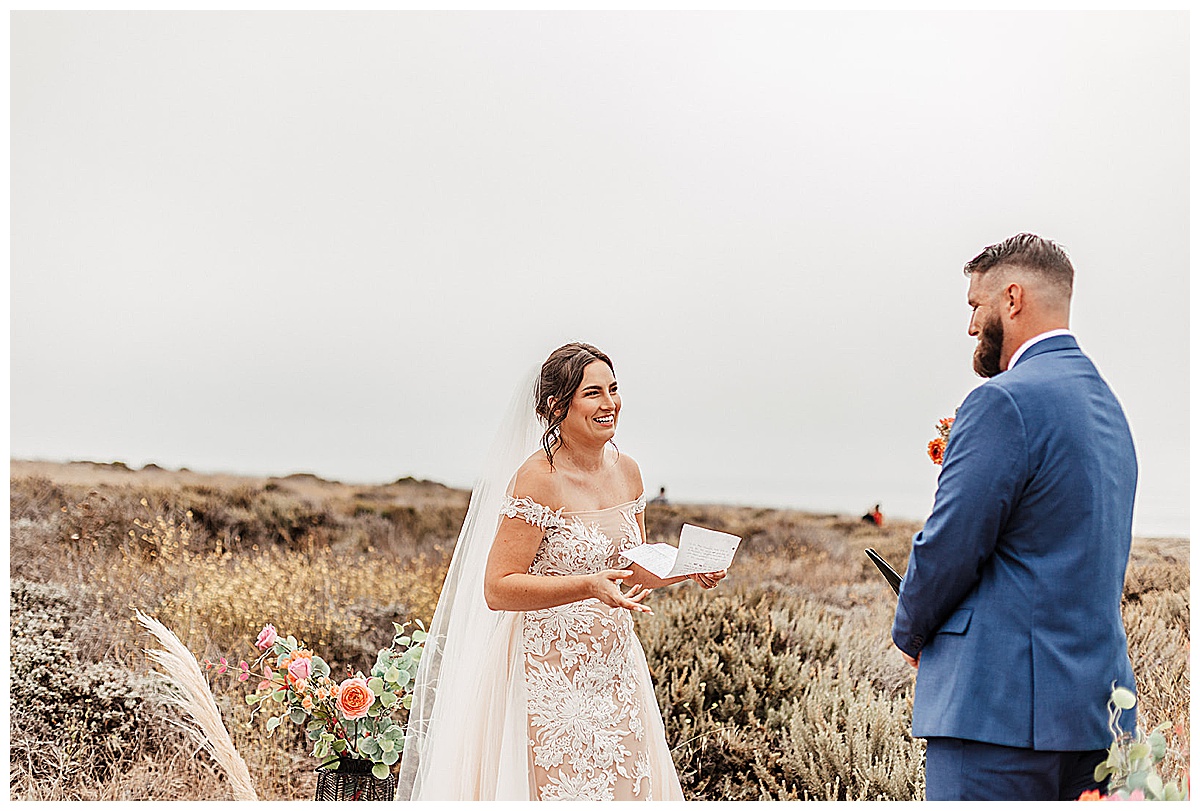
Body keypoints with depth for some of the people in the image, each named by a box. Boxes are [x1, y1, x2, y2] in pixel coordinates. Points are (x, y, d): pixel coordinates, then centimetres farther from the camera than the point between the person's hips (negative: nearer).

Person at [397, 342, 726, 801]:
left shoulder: (626, 471, 6)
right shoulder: (538, 478, -16)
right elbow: (496, 589, -18)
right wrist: (589, 586, -27)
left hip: (613, 669, 7)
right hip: (551, 673, -7)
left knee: (626, 786, 12)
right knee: (561, 788, 1)